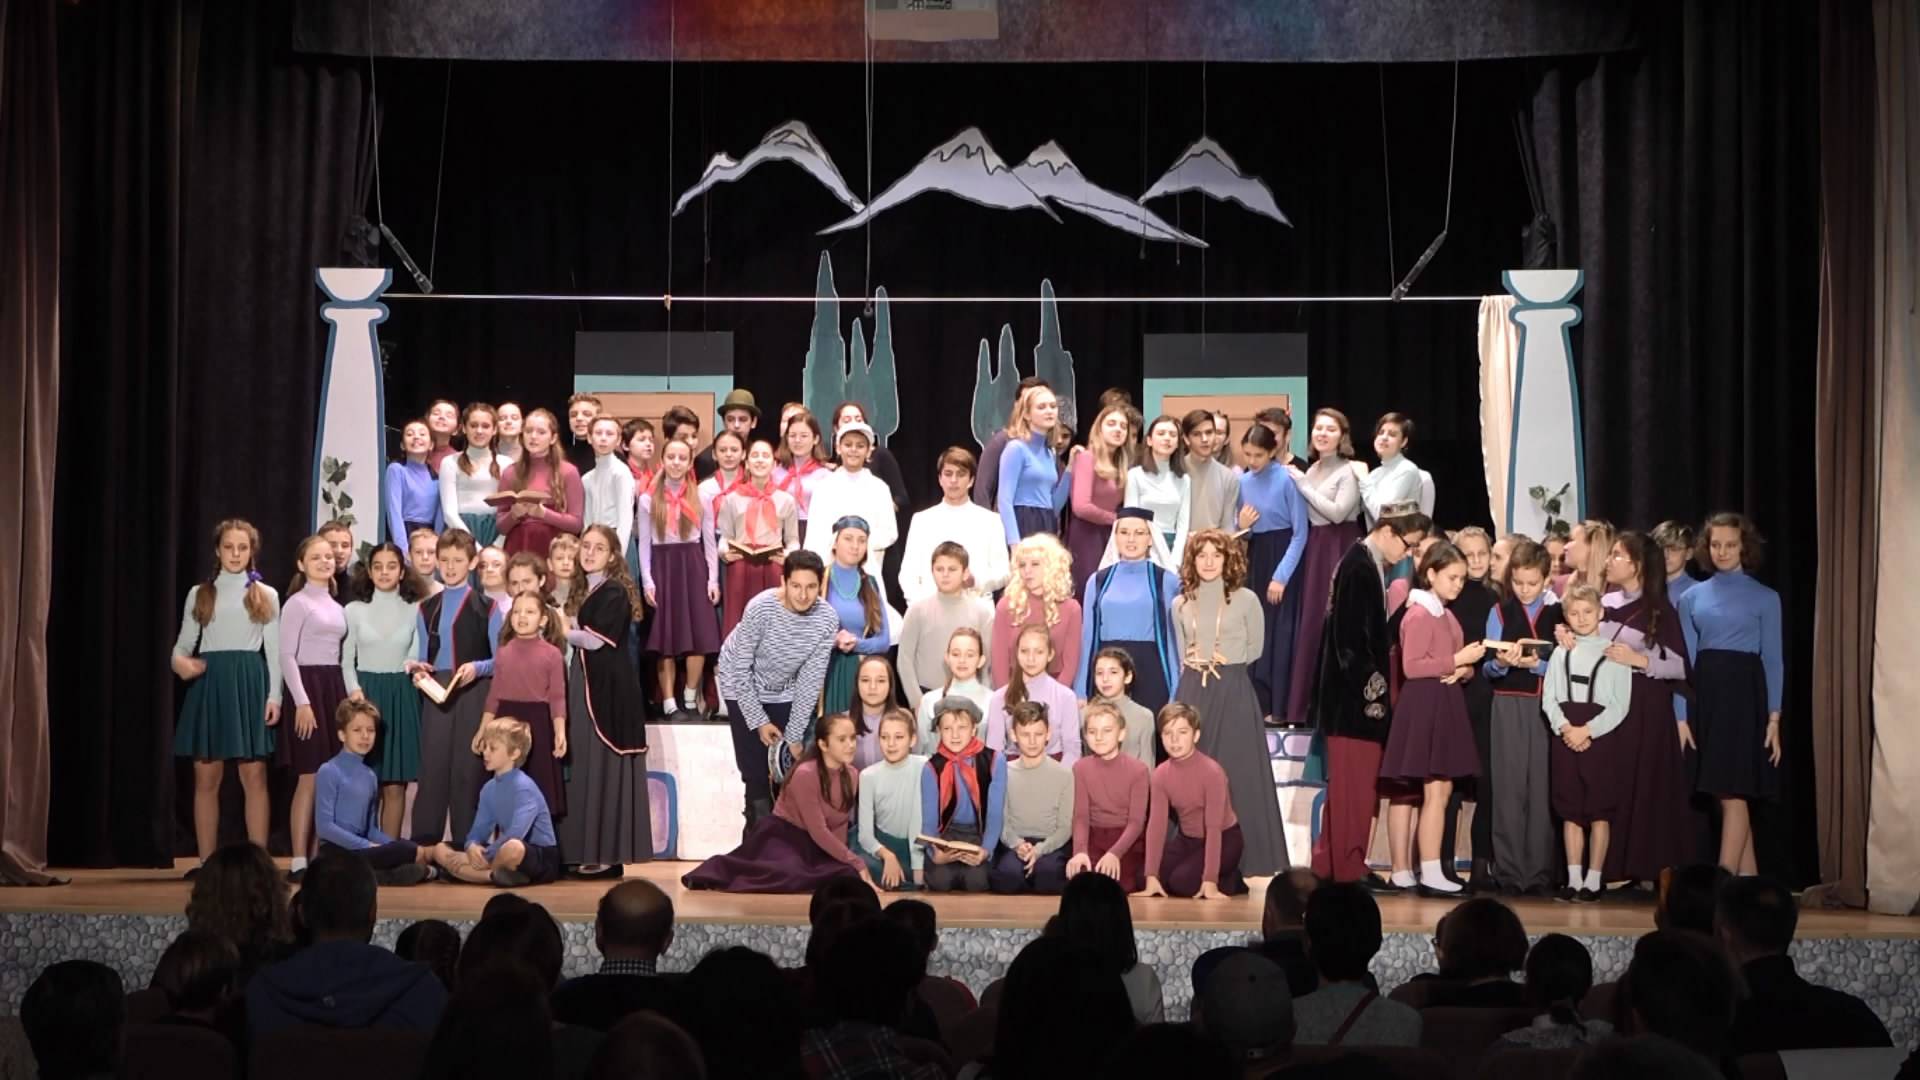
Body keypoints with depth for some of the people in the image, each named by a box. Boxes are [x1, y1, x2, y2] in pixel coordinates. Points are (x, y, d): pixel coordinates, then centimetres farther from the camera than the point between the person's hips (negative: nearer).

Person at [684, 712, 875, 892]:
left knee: (850, 876, -19)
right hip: (781, 836, -8)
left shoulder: (851, 775, 0)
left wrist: (847, 859, -11)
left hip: (812, 846, 8)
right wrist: (856, 863, -23)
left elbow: (840, 826, 5)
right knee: (793, 875, -38)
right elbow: (818, 831, -22)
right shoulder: (805, 775, -21)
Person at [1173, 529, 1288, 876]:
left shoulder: (1245, 600, 1)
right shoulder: (1181, 604, 10)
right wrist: (1195, 666, 8)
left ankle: (1232, 862, 1)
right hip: (1192, 693, 3)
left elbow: (1255, 647, 11)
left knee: (1236, 775, -3)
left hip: (1233, 694, -3)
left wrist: (1226, 664, 4)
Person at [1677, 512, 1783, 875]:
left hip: (1744, 694, -4)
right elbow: (1684, 658, 9)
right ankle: (1748, 882, 13)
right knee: (1732, 793, 7)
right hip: (1705, 694, 4)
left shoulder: (1765, 598, 3)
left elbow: (1773, 659, 2)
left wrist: (1774, 719, -6)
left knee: (1732, 792, -10)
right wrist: (1681, 716, 1)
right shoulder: (1693, 597, 11)